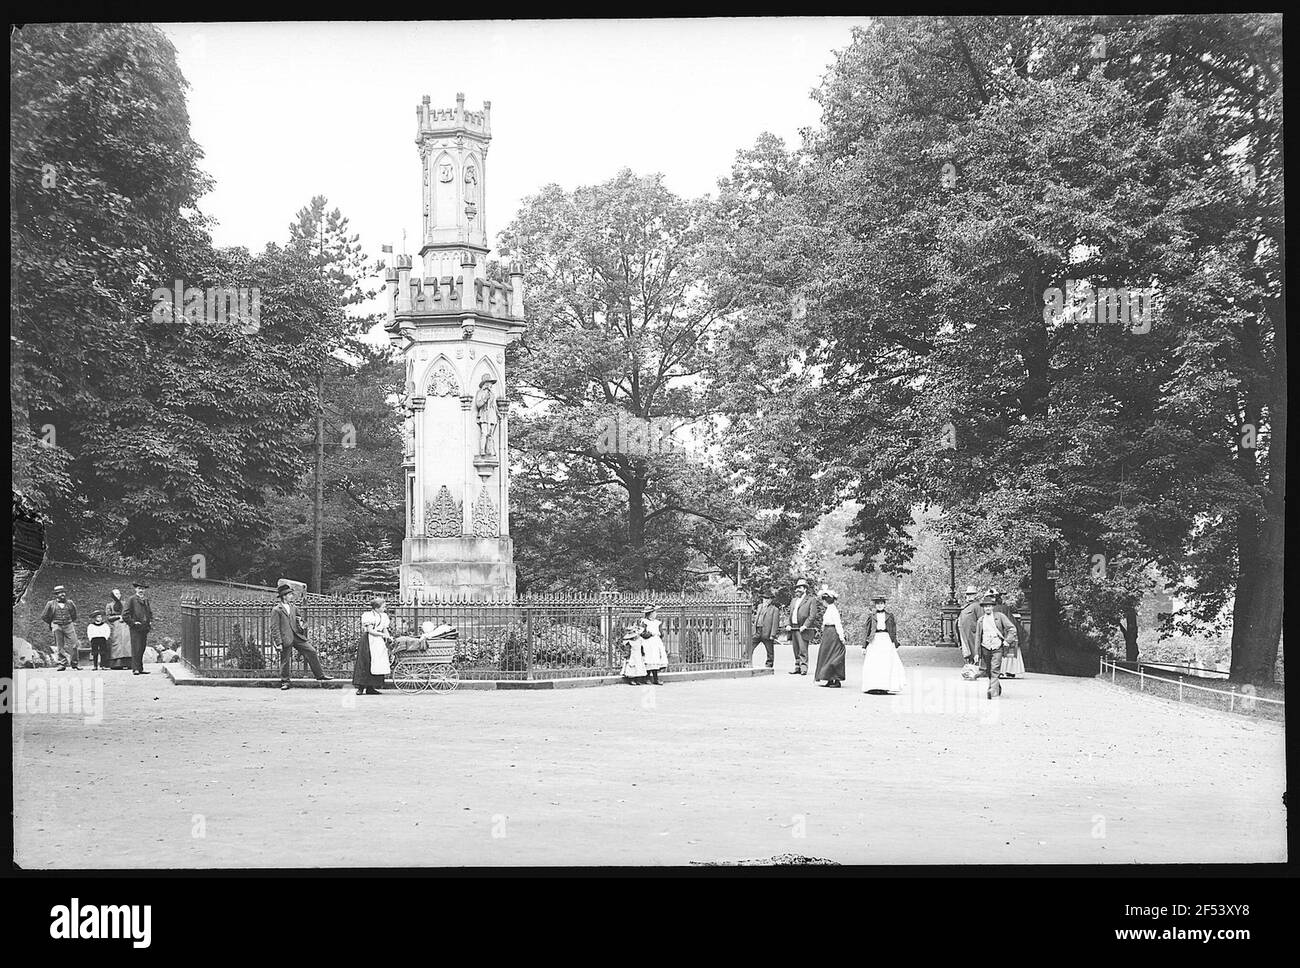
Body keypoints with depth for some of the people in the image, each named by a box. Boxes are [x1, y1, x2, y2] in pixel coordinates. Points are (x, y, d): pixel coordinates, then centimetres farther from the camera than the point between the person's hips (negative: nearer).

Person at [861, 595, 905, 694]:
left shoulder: (890, 616, 11)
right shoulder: (871, 617, 11)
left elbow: (894, 632, 12)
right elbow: (867, 632, 12)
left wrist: (896, 645, 6)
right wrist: (865, 646, 8)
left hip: (887, 641, 0)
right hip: (874, 641, 0)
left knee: (887, 665, -7)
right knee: (873, 665, -8)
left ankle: (885, 687, -5)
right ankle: (874, 686, -8)